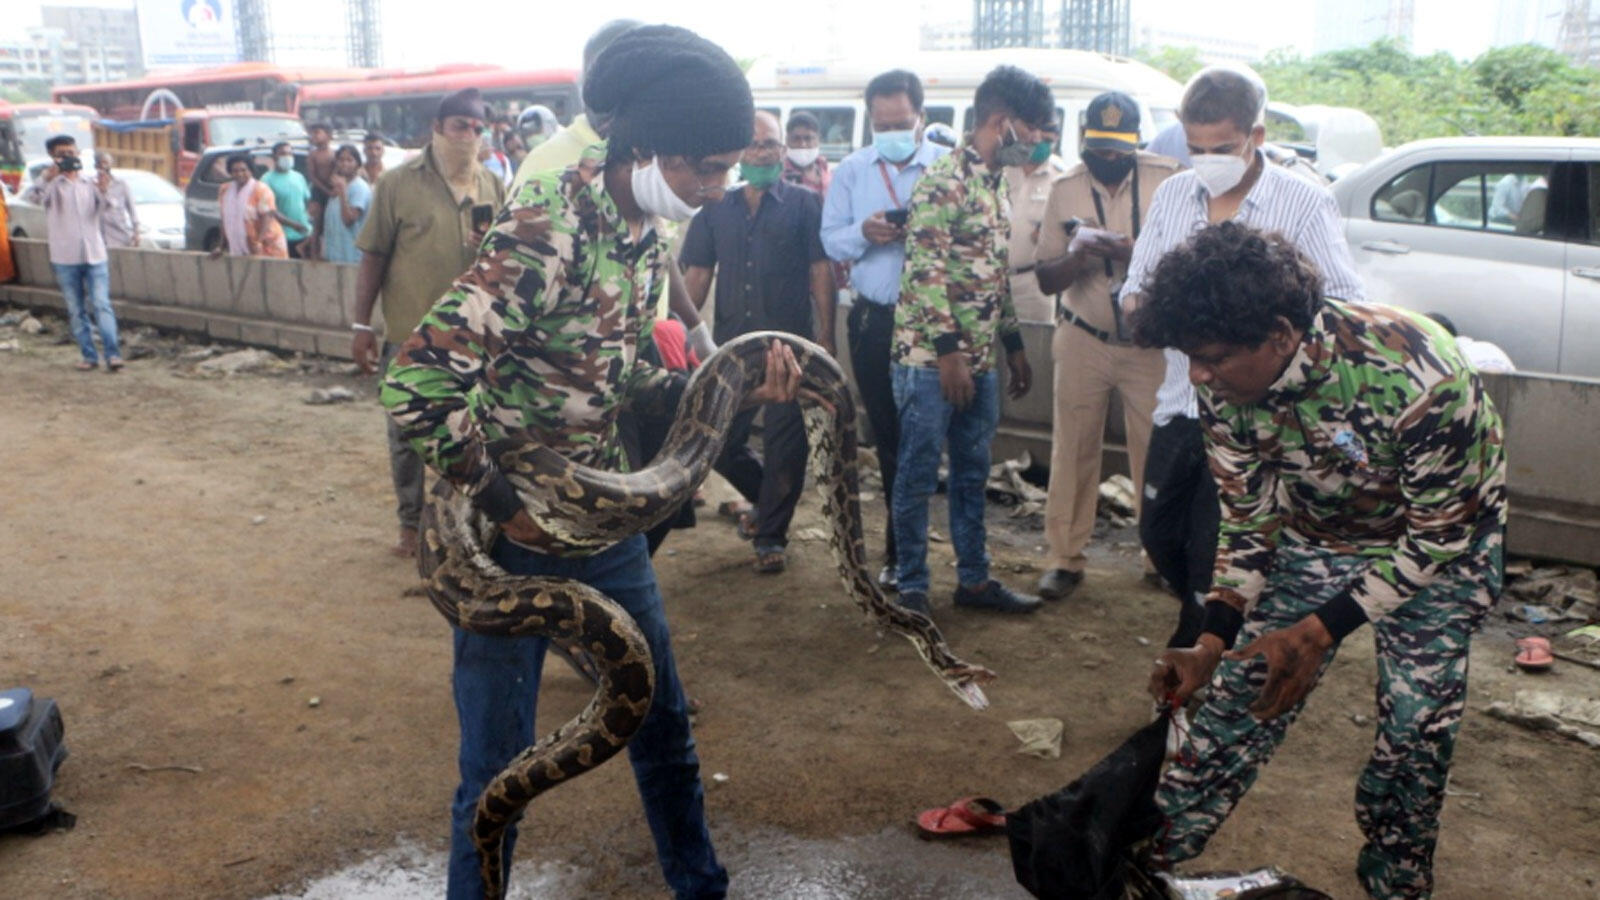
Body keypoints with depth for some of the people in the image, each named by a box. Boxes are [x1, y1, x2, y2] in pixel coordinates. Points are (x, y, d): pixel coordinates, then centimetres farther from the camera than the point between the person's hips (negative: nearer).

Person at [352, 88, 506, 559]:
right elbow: (373, 257, -2)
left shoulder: (493, 187, 7)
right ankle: (412, 522, 27)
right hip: (409, 337, -2)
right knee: (408, 435, 10)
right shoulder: (398, 183, -3)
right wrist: (361, 325, -5)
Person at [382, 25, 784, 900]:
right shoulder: (547, 229, -26)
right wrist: (506, 506, -19)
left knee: (664, 725, 19)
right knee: (499, 769, 6)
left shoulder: (645, 231, 1)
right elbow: (418, 384, -30)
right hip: (509, 531, -8)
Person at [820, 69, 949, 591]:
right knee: (887, 435, 12)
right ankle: (904, 548, 27)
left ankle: (901, 551, 15)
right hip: (873, 319, 3)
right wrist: (863, 233, -14)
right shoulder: (850, 171, 8)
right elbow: (830, 241, 6)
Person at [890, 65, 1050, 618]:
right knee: (919, 475, 1)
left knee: (973, 473, 15)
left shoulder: (997, 184, 15)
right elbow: (925, 271, -18)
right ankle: (911, 589, 12)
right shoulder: (943, 182, -12)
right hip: (930, 357, -9)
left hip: (980, 361, 9)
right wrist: (948, 351, -20)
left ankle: (974, 578, 27)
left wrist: (1014, 345, 19)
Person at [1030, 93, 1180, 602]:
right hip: (1084, 341, 2)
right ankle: (1065, 558, 14)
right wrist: (1076, 254, -19)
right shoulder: (1065, 190, 2)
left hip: (1151, 345, -2)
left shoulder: (1166, 179, -6)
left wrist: (1136, 253, -24)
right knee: (1073, 450, 4)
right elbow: (1045, 280, 3)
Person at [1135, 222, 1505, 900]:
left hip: (1440, 545, -3)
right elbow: (1249, 520, -8)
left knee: (1415, 732, -4)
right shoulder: (1224, 387, -21)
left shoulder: (1415, 377, -36)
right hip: (1315, 537, 4)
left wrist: (1319, 632, -27)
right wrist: (1211, 642, -17)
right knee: (1239, 697, 0)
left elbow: (1440, 537, -24)